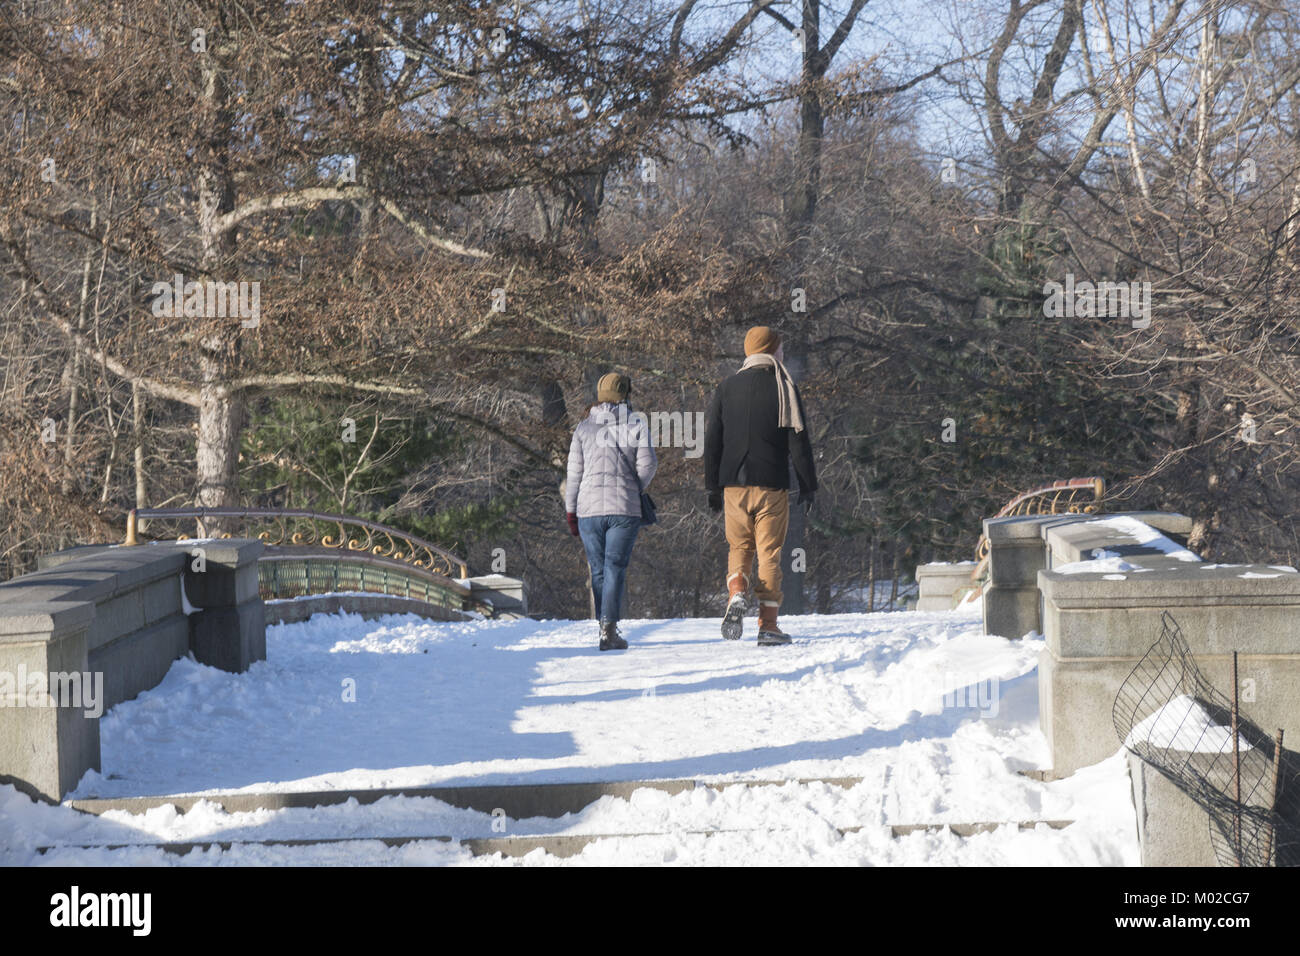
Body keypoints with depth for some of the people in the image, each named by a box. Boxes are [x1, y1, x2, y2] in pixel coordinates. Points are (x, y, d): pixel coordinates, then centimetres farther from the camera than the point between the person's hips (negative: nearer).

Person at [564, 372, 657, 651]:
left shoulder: (584, 427, 7)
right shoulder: (636, 424, 2)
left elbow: (574, 472, 6)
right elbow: (647, 464, -3)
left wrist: (571, 512, 12)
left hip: (589, 508, 2)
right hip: (625, 509, -2)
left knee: (598, 570, 10)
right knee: (615, 568, -4)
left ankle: (605, 626, 12)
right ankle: (609, 627, -16)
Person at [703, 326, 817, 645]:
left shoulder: (726, 389, 7)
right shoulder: (784, 388, -3)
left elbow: (712, 441, 8)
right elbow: (799, 442, -3)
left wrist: (713, 487, 15)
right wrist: (808, 485, 5)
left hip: (734, 485, 2)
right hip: (772, 487, -2)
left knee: (739, 547, 15)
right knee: (769, 553, 2)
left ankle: (736, 596, -12)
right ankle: (768, 625, 1)